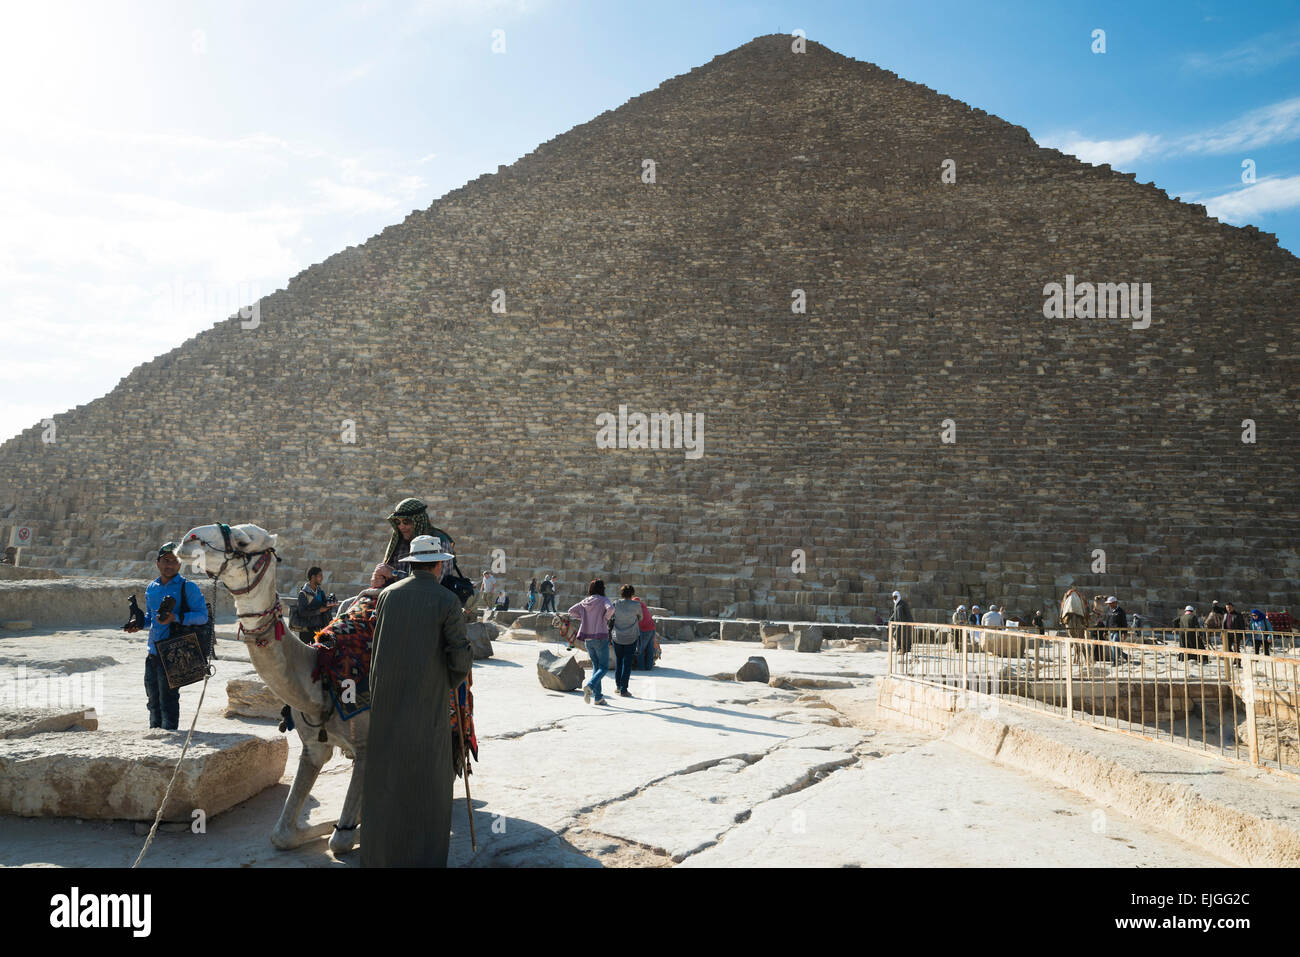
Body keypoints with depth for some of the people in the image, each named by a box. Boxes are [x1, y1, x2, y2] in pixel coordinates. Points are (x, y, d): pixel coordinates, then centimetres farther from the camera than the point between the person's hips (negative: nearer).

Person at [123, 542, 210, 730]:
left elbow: (203, 616, -12)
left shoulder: (188, 587, -7)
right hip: (153, 651, 7)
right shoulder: (151, 588, 13)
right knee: (153, 698, 17)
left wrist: (176, 618, -23)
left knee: (168, 698, -3)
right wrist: (139, 624, 6)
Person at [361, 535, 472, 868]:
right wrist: (452, 682, 10)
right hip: (427, 703, -4)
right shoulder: (447, 601, -9)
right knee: (428, 780, 8)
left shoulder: (387, 594, 4)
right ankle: (424, 856, 14)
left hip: (384, 700, 4)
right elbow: (461, 656, -10)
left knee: (384, 775, 15)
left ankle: (378, 854, 25)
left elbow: (375, 645, 10)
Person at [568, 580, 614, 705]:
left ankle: (598, 697, 9)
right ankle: (589, 686, -23)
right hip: (600, 637, -6)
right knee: (604, 667, 2)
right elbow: (610, 608, -26)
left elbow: (571, 611, 4)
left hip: (588, 639, 6)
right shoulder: (603, 600, -7)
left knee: (596, 666, 14)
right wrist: (606, 618, -9)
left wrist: (583, 618, 10)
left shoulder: (585, 602, 8)